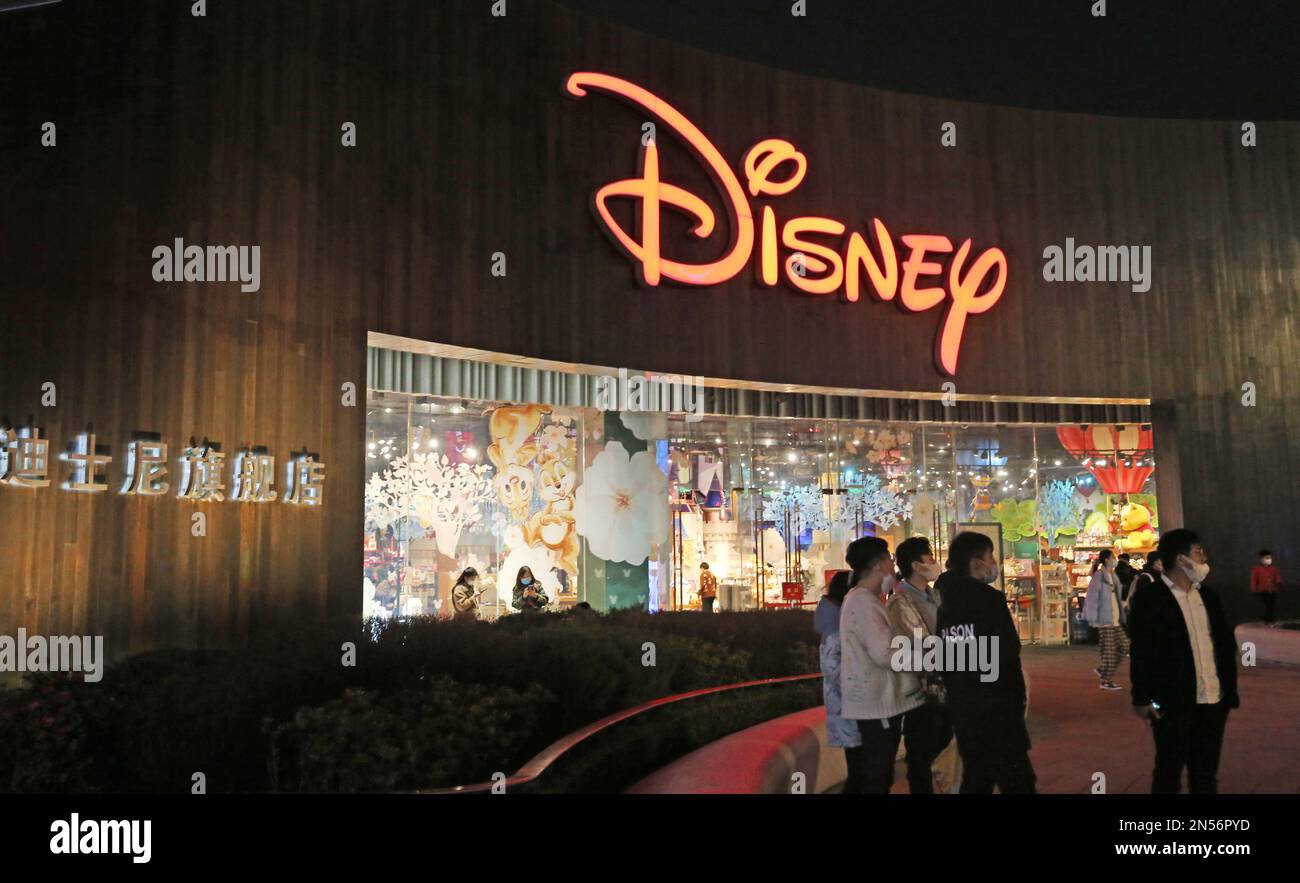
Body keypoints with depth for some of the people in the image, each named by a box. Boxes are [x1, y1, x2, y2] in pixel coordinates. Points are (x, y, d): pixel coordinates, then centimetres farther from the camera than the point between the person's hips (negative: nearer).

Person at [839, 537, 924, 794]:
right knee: (876, 780, -2)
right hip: (877, 704, -10)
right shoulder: (863, 602, -19)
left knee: (876, 776, 16)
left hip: (879, 701, 10)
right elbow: (885, 654, -24)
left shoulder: (863, 599, 14)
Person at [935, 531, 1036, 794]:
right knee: (1017, 782, -1)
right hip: (995, 710, -7)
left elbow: (943, 658, 9)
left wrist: (956, 693, 16)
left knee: (975, 779, 15)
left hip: (961, 710, 7)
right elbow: (1008, 654, -15)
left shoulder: (946, 602, 7)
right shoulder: (990, 599, -13)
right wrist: (1017, 699, -2)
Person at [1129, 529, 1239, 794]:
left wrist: (1230, 692, 6)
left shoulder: (1209, 595, 12)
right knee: (1168, 774, 5)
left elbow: (1226, 644, 13)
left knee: (1206, 775, 14)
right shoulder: (1149, 599, -8)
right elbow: (1142, 652, -10)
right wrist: (1142, 698, -13)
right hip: (1172, 704, -6)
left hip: (1213, 702, 6)